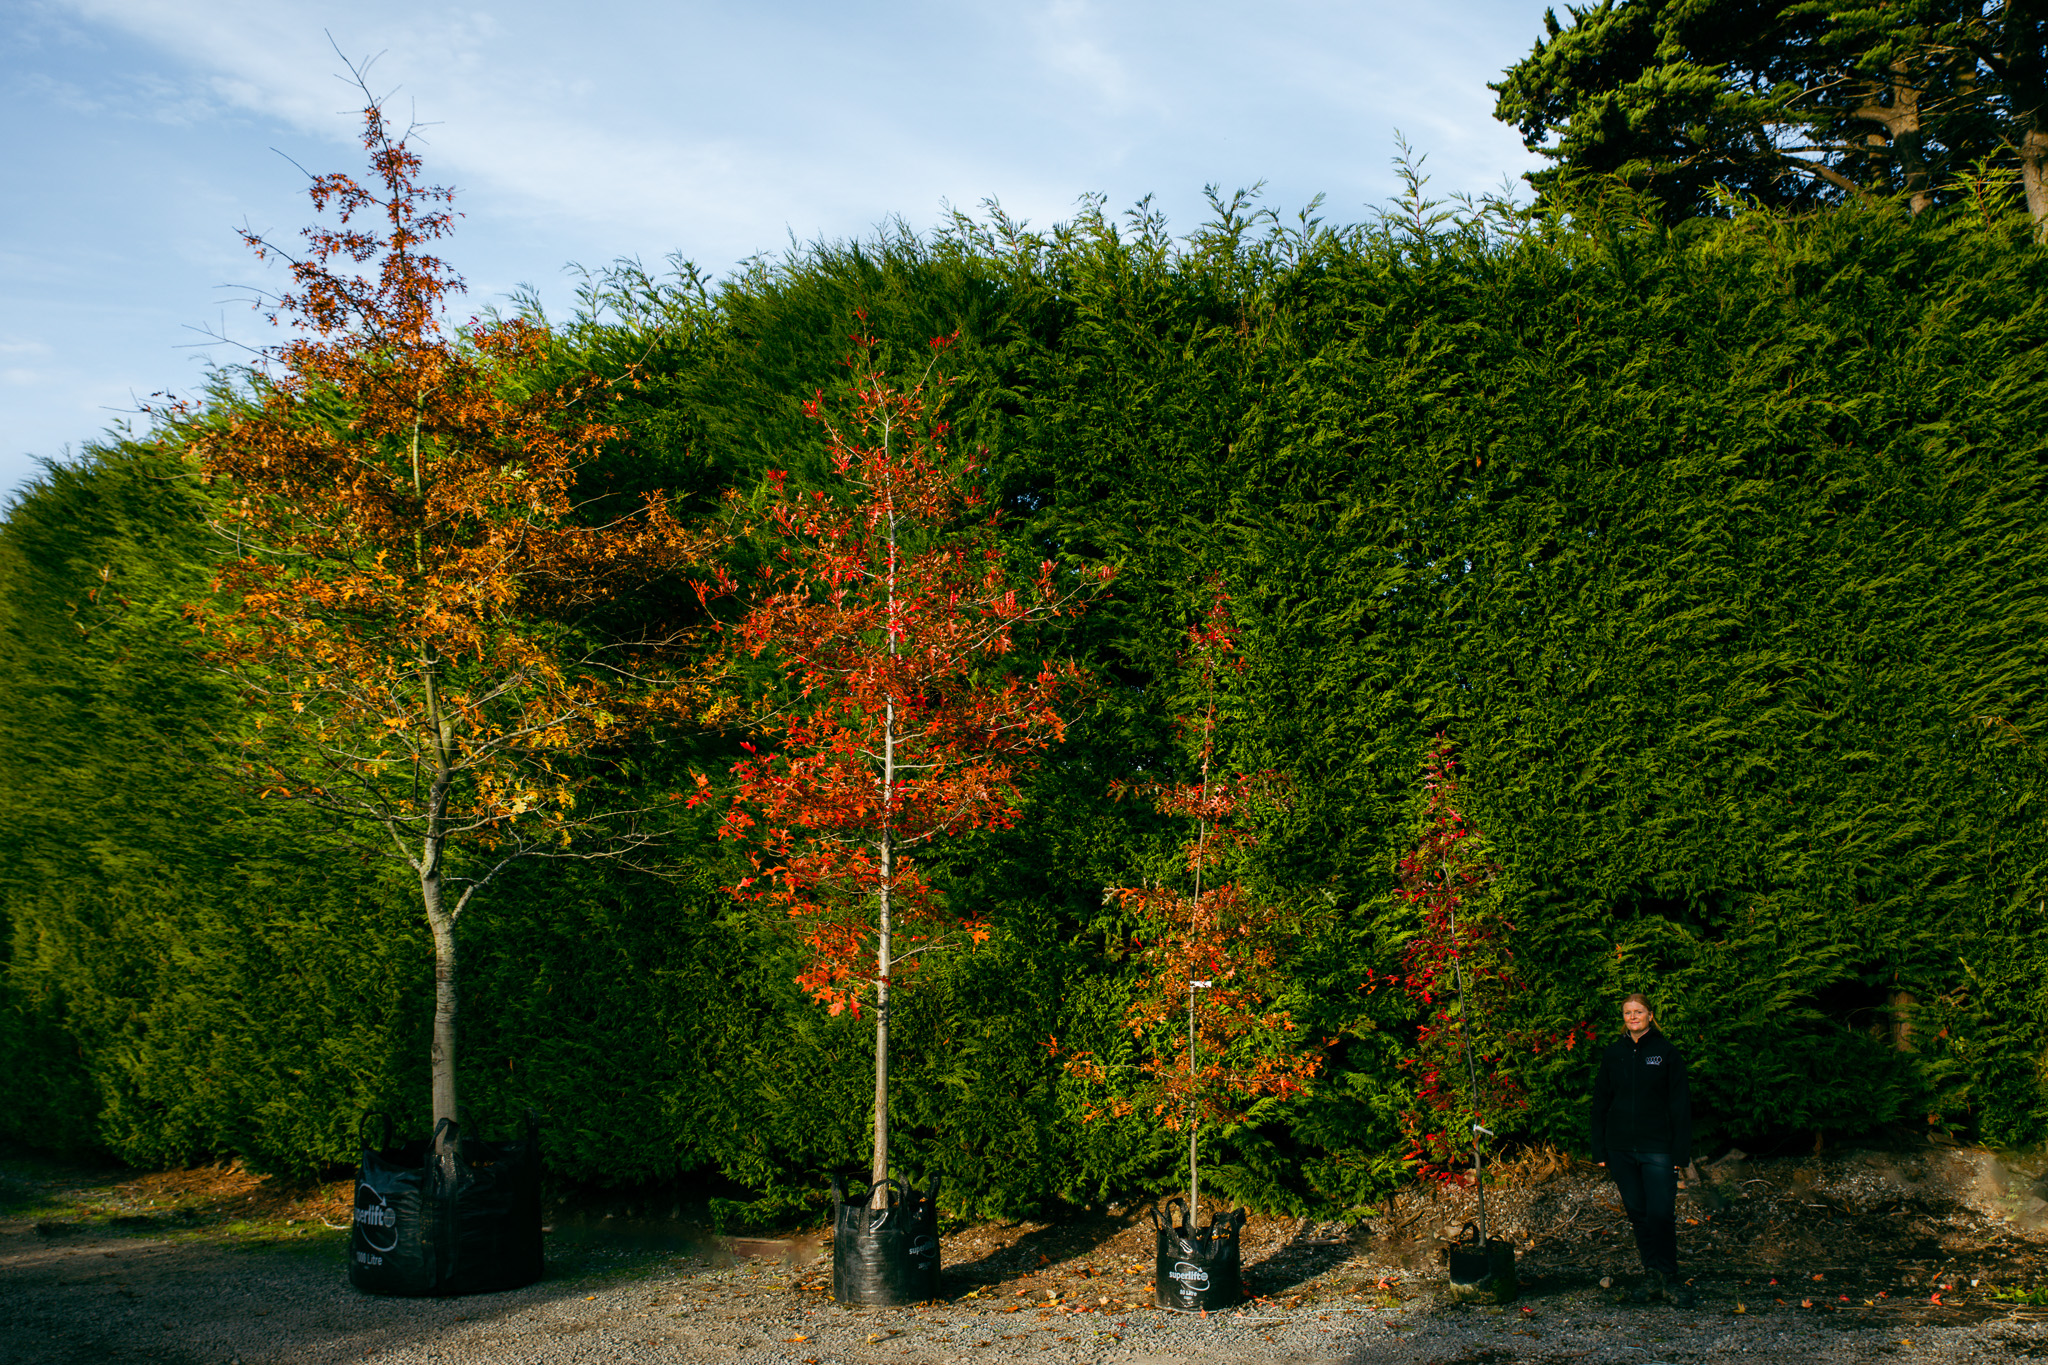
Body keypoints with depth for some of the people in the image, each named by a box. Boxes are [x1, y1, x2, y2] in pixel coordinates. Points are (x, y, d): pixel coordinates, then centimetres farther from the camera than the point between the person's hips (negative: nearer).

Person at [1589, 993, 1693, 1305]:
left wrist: (1681, 1151, -5)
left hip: (1657, 1147, -3)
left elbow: (1680, 1104, 1)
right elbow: (1600, 1102, 13)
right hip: (1620, 1149, 3)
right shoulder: (1613, 1054, 8)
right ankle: (1654, 1278, 16)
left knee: (1661, 1214, -9)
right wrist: (1599, 1149, 7)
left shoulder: (1666, 1052, 0)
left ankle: (1669, 1278, 5)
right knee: (1638, 1215, 7)